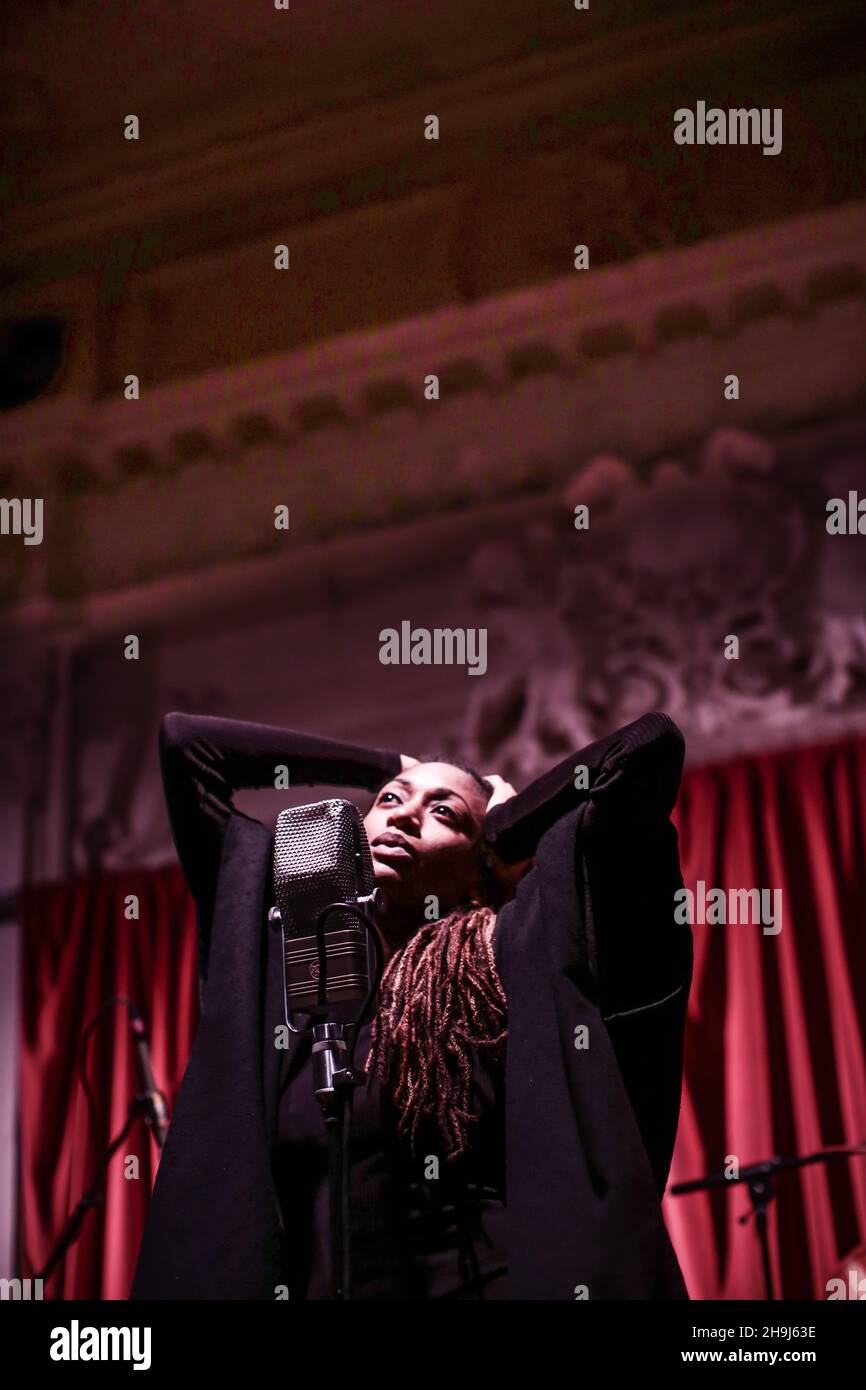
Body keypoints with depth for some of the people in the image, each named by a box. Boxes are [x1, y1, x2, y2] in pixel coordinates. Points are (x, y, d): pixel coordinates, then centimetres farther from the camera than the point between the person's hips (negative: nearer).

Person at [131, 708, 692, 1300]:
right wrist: (385, 765, 13)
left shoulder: (512, 953, -5)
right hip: (312, 1281, 4)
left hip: (484, 1281, -3)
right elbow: (185, 741, 10)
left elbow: (651, 745, -13)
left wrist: (510, 821, 3)